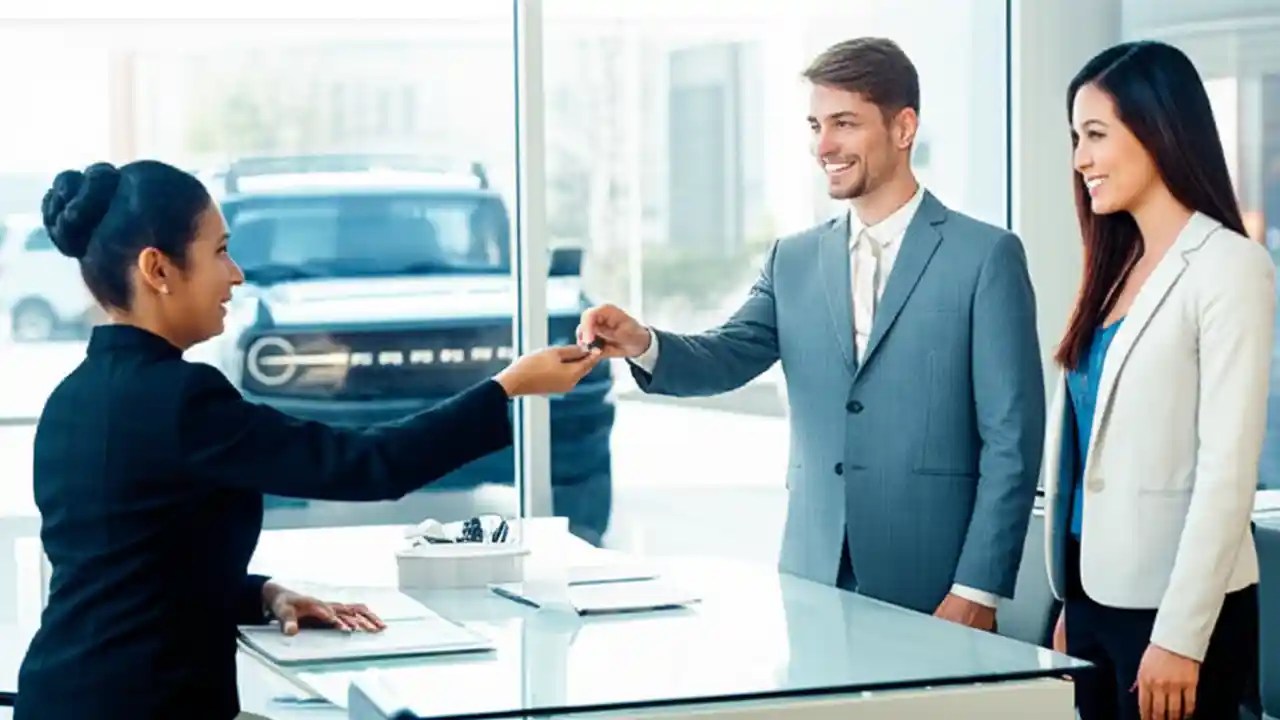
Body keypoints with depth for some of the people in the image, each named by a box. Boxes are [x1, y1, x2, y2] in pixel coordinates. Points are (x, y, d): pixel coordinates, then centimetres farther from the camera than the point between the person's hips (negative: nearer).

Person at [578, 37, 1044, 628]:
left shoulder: (985, 256, -3)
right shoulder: (794, 260, 11)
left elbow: (1011, 440, -6)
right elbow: (727, 357, -1)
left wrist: (978, 590, -12)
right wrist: (643, 344, -21)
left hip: (930, 591, -4)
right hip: (812, 581, 4)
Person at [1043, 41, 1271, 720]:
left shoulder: (1229, 267, -10)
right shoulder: (1115, 269, 12)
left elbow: (1227, 472, -15)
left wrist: (1181, 637, -17)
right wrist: (1071, 604, 12)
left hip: (1176, 610, -7)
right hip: (1096, 593, 7)